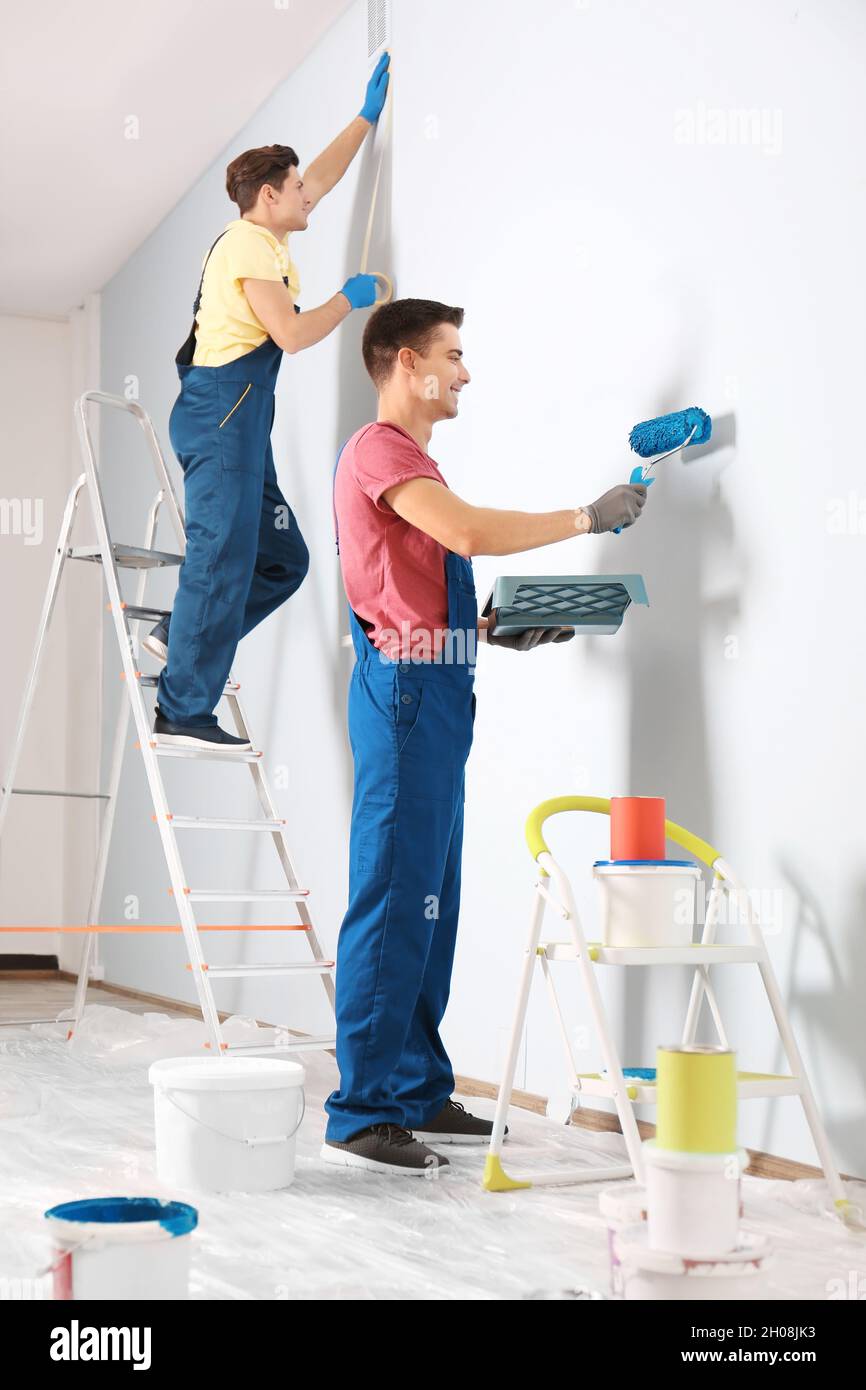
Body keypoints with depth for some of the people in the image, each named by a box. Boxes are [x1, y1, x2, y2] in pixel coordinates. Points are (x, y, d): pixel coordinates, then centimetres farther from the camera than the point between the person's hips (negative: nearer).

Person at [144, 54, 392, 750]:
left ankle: (180, 637, 12)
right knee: (223, 556, -15)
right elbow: (292, 333, -16)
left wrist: (368, 115, 41)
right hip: (222, 410, -10)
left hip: (240, 419, 10)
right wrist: (349, 299, 0)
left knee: (283, 558, 8)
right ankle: (184, 711, -16)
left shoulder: (264, 237, 22)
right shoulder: (250, 246, -7)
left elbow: (323, 176, 36)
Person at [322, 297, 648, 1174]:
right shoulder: (377, 448, -8)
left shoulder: (410, 458, 23)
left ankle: (418, 1094, 17)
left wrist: (496, 630, 11)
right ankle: (359, 1115, -7)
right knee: (391, 903, -10)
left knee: (430, 905, 11)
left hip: (436, 692, 10)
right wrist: (587, 517, -13)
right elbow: (470, 533, -23)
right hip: (404, 690, -10)